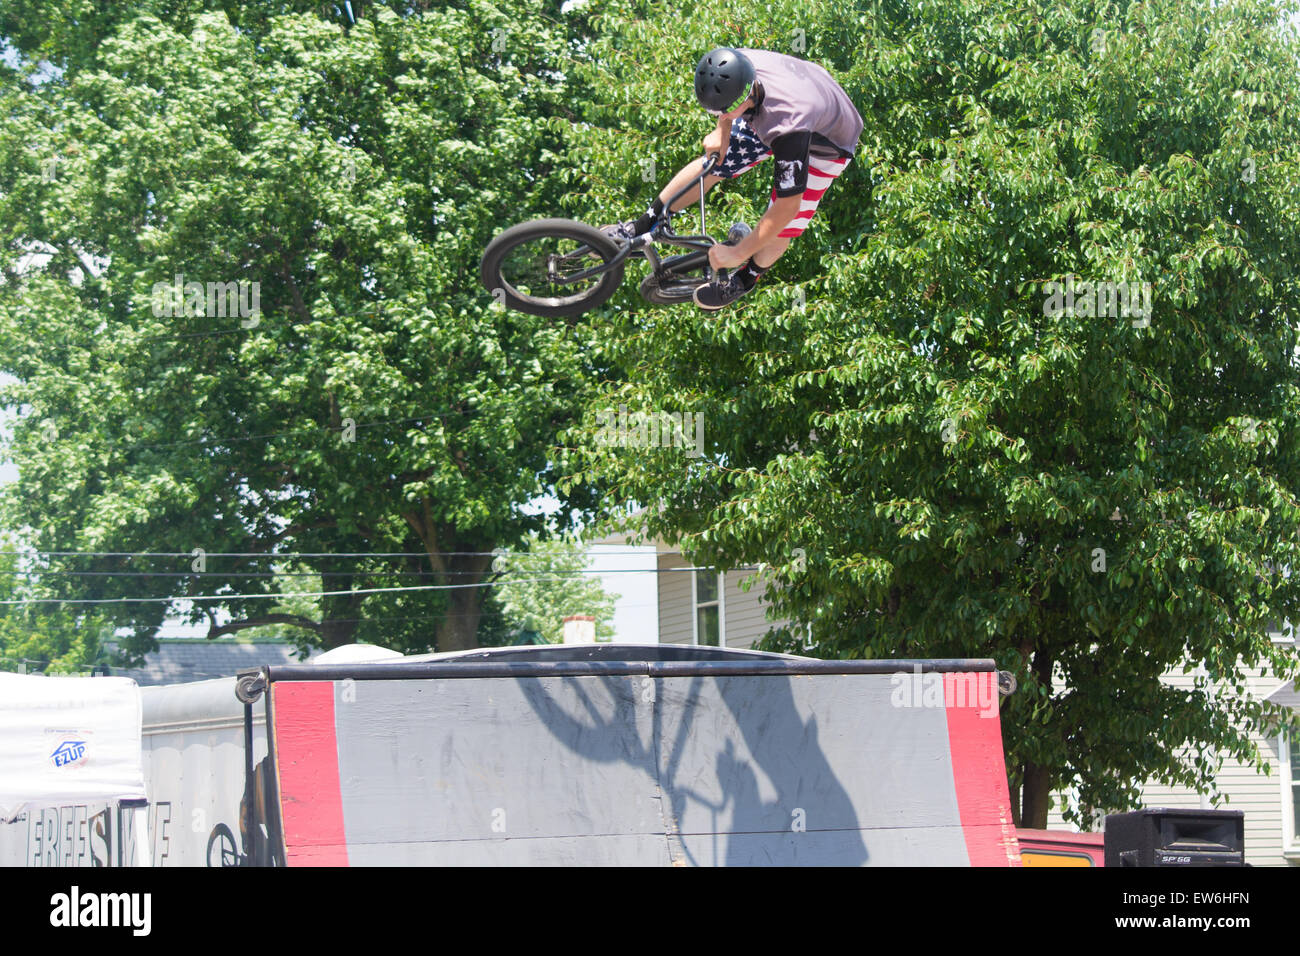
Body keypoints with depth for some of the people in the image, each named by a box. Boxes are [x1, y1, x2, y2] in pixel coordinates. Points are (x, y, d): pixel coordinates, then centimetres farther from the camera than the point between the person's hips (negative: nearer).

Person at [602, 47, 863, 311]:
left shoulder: (788, 126, -49)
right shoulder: (734, 65, -33)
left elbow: (788, 206, -39)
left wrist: (738, 253, -32)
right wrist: (722, 132, -15)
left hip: (827, 144, -5)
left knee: (779, 230, -6)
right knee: (711, 166, 2)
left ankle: (744, 280, 25)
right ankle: (640, 229, 20)